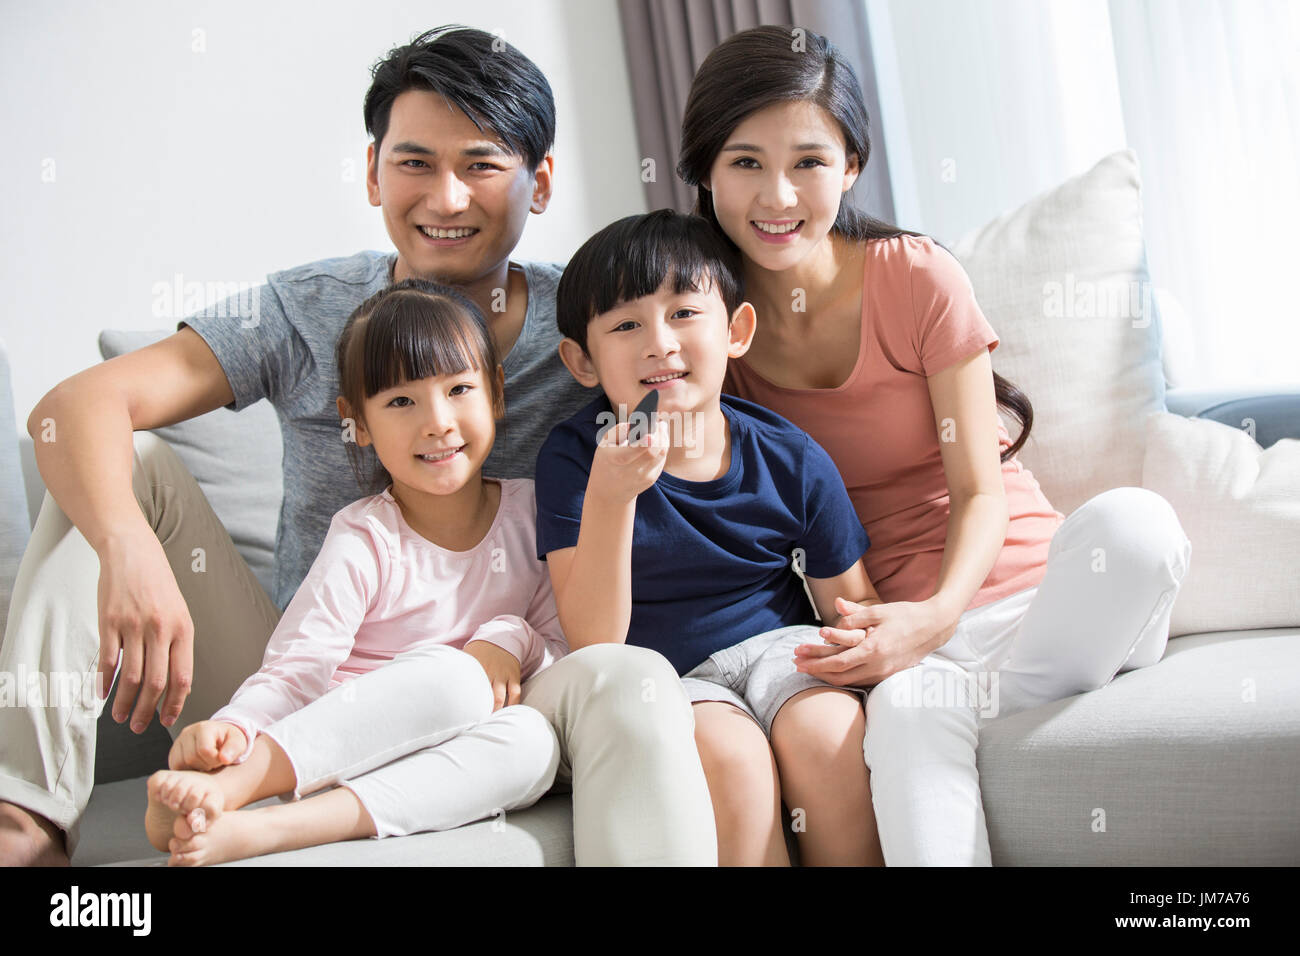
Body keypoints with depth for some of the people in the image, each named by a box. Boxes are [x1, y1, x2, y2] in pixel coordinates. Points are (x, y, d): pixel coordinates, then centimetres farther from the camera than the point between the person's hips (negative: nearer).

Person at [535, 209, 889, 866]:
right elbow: (593, 640, -16)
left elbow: (851, 604, 7)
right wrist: (610, 496, -29)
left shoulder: (793, 461, -4)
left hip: (776, 646, 2)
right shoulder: (573, 459, -9)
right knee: (733, 757, -31)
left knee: (826, 735, -30)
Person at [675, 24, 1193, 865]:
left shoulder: (916, 276, -3)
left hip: (1021, 588, 1)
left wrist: (938, 613, -25)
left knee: (1131, 520, -34)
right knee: (905, 710, -39)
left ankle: (1003, 705, -17)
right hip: (891, 623, -1)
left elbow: (981, 490, -4)